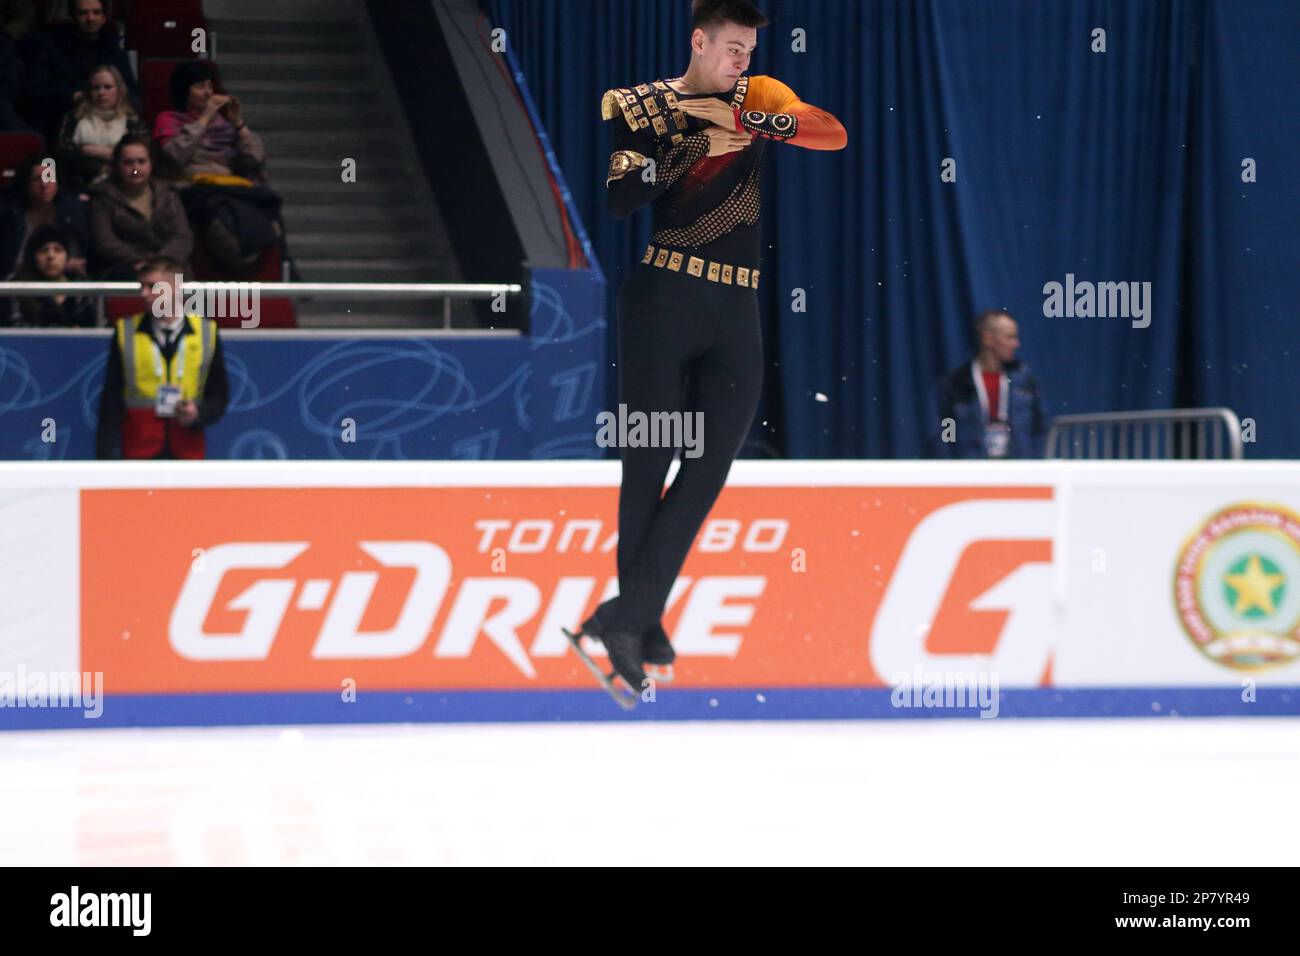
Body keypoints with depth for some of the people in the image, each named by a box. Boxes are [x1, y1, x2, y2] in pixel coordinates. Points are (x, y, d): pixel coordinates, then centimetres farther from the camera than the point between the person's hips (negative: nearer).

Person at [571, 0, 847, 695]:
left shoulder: (757, 98, 10)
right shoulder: (638, 105, 3)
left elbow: (833, 134, -6)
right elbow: (616, 198, -8)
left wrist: (746, 122, -20)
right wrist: (697, 154, -17)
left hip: (734, 308, 3)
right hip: (661, 298, -3)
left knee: (712, 464, -6)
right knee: (647, 461, -1)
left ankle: (627, 615, -5)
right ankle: (643, 627, 6)